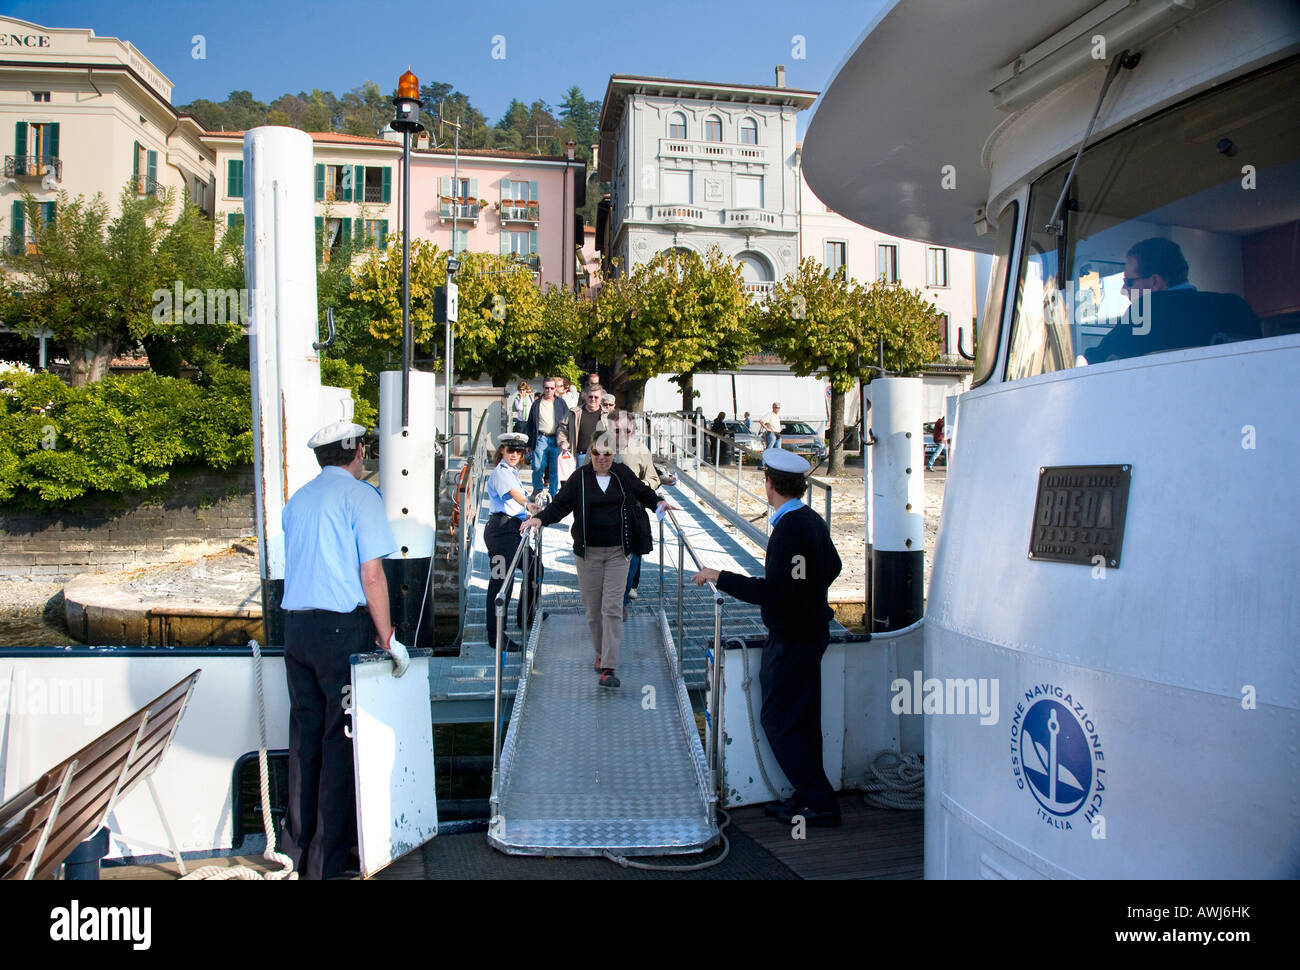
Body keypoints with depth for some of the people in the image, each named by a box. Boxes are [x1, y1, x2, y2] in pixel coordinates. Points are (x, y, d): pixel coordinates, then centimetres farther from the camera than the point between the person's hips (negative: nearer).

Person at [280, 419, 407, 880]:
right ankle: (329, 858, 5)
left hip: (296, 627, 7)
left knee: (305, 733, 14)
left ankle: (299, 846, 23)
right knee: (342, 738, 0)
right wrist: (388, 638, -7)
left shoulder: (297, 500, 14)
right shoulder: (359, 495, -7)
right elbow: (371, 574, -12)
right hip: (342, 629, -7)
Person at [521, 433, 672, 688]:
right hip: (588, 552, 0)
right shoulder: (580, 478, 0)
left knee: (612, 608, -7)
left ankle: (609, 667, -9)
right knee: (592, 608, 7)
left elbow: (643, 492, 23)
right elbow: (560, 504, -3)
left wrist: (658, 503, 13)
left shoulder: (623, 475, 4)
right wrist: (541, 518, -17)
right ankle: (601, 654, 31)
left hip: (617, 552, 0)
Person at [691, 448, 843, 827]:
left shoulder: (788, 529, -24)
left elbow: (772, 591, -28)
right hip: (811, 630, 10)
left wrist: (720, 578, -20)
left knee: (778, 720, 0)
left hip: (791, 639, -10)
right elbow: (832, 566, 22)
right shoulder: (813, 520, 6)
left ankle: (819, 803, 4)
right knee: (803, 720, 15)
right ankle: (809, 796, 24)